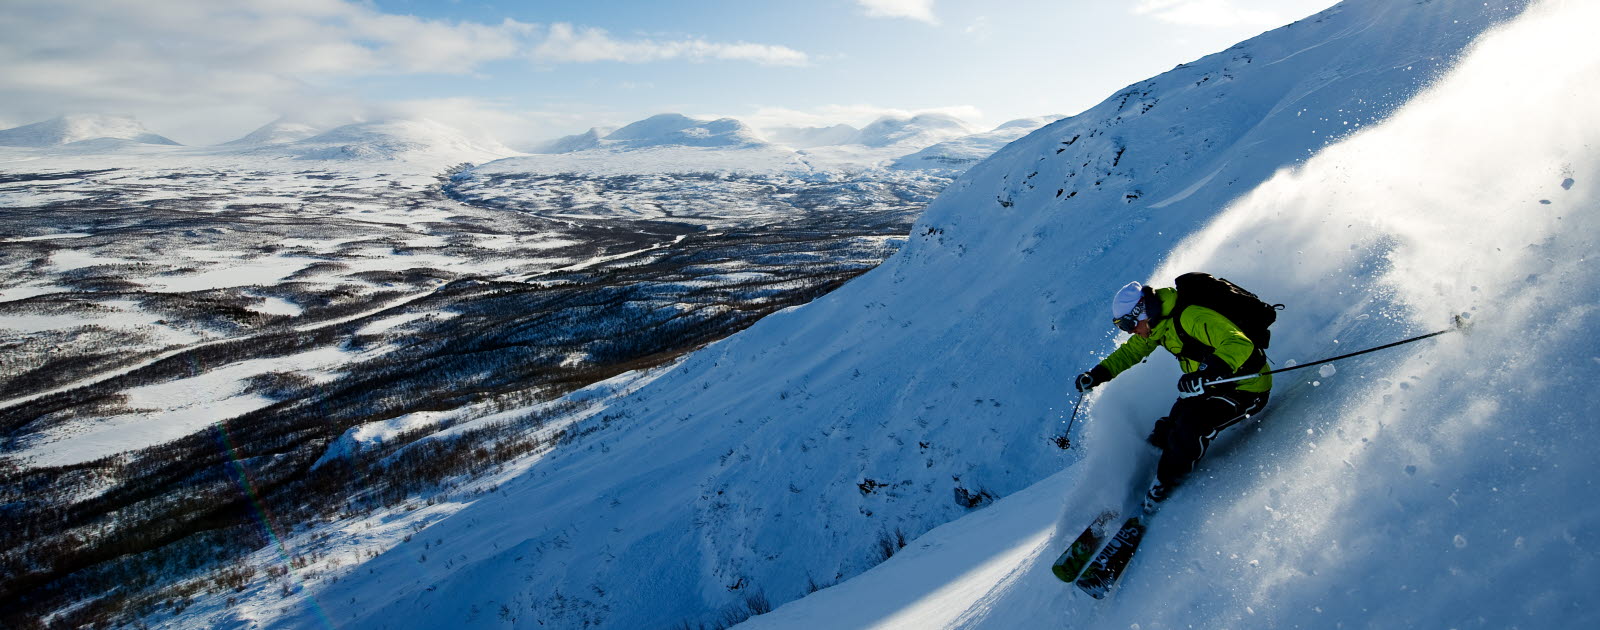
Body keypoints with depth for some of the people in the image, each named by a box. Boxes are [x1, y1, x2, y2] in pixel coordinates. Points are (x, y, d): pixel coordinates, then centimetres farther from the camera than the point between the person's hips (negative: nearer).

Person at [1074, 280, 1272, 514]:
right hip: (1213, 387, 9)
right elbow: (1130, 351, 15)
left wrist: (1207, 373, -53)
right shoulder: (1158, 325, 0)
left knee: (1190, 425, -26)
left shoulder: (1193, 318, -28)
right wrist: (1097, 374, 5)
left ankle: (1164, 489, -9)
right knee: (1164, 434, -4)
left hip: (1247, 387, -9)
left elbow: (1239, 344, -38)